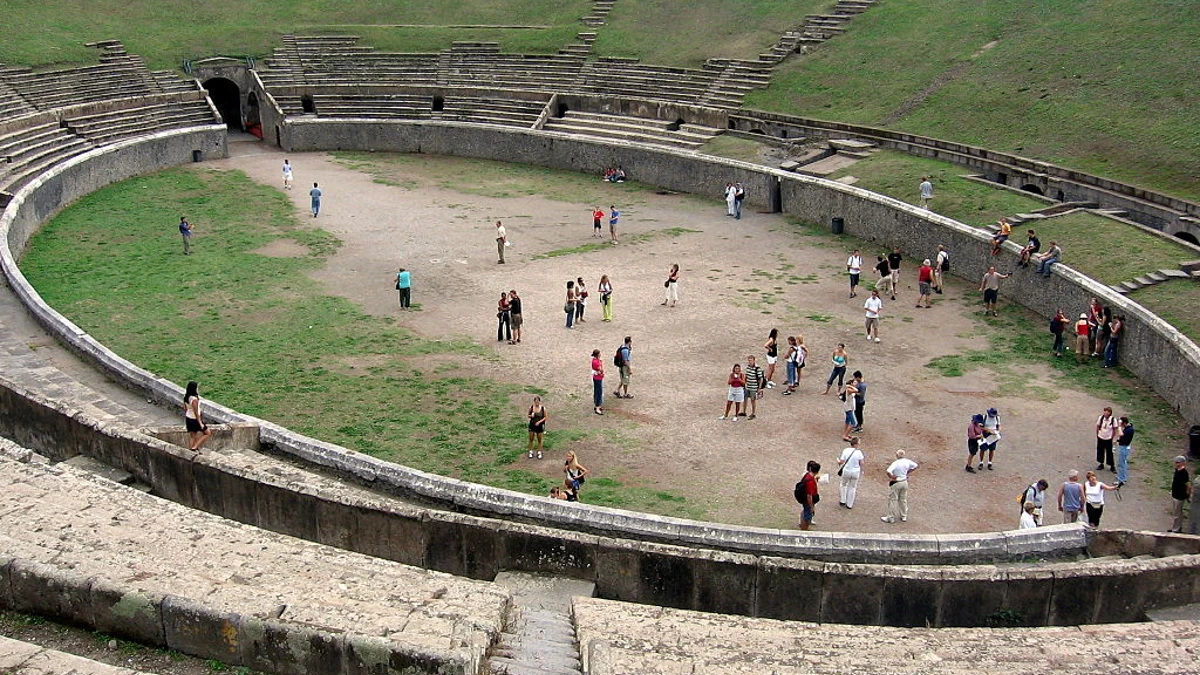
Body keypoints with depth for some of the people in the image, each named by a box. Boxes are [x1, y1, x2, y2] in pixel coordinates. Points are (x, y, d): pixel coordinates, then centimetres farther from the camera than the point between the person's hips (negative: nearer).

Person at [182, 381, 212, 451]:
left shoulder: (186, 397, -3)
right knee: (208, 434, 9)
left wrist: (185, 419, 21)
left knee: (192, 437, 19)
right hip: (195, 419, -8)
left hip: (188, 419, 8)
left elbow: (185, 409, 9)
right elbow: (196, 413, -23)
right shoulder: (194, 399, -27)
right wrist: (200, 423, -16)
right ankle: (195, 447, 2)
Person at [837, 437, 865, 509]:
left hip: (846, 471, 1)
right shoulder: (859, 452, -15)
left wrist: (838, 461, 11)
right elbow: (861, 463, -11)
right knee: (852, 487, 17)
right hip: (855, 472, -1)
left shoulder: (845, 451, -13)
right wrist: (864, 461, 10)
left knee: (843, 485, 26)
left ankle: (843, 501, 29)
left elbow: (841, 462, -11)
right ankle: (849, 504, 24)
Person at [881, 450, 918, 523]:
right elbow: (915, 466, 13)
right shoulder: (907, 462, -5)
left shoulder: (895, 463, -24)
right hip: (905, 482, 6)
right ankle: (904, 516, 28)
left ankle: (891, 517, 9)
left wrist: (892, 477, -17)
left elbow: (888, 472, -36)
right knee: (903, 499, 19)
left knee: (892, 500, 4)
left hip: (896, 483, -6)